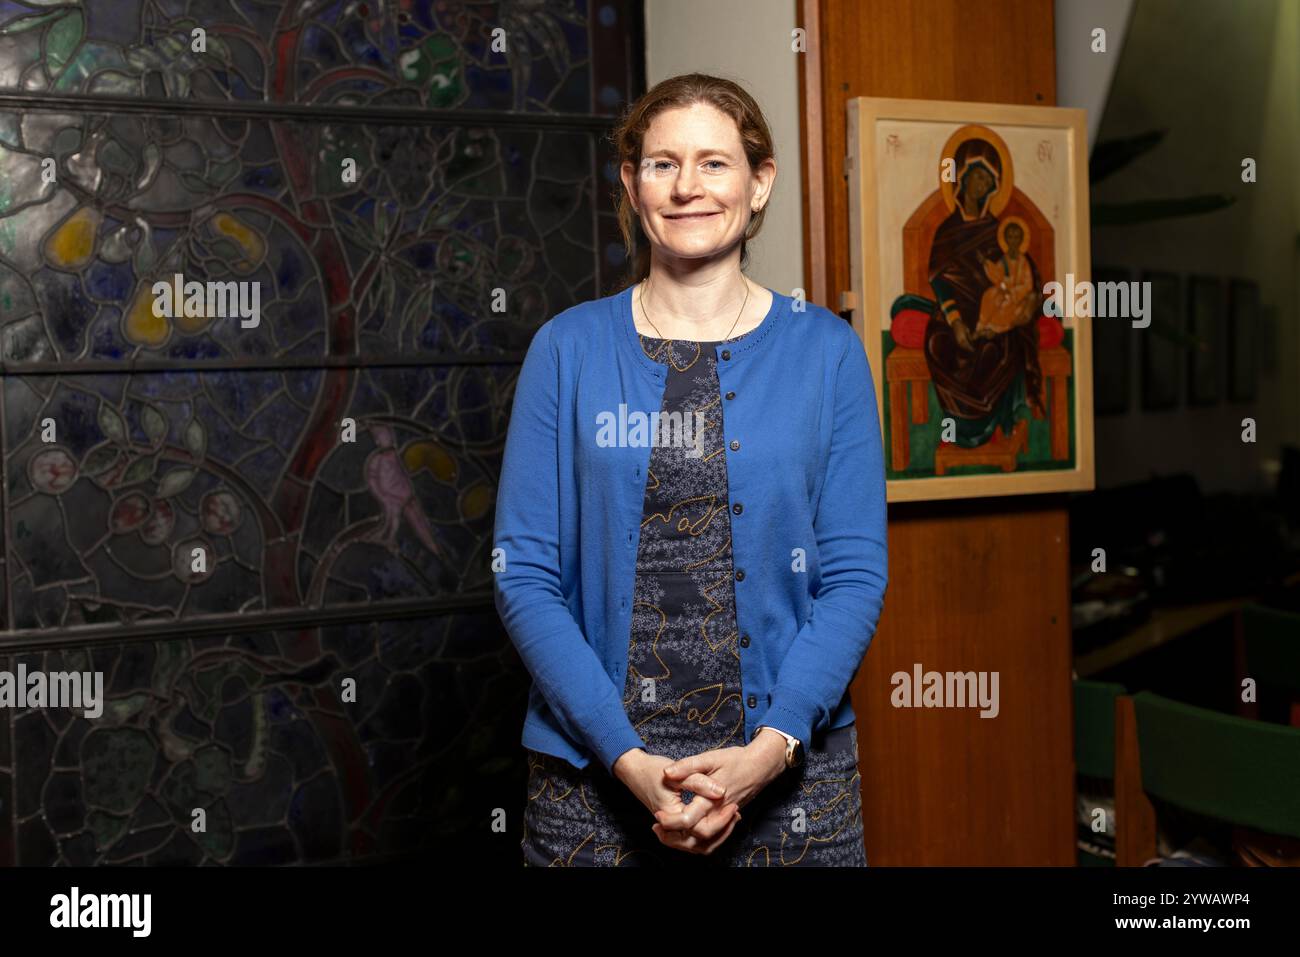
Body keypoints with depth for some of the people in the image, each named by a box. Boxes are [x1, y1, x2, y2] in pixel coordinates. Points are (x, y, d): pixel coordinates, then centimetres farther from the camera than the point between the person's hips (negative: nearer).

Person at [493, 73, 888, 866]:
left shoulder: (826, 351, 1)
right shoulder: (568, 349, 0)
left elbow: (856, 574, -2)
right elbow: (525, 573, -3)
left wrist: (769, 748, -14)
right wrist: (628, 759, -13)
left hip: (790, 774, 0)